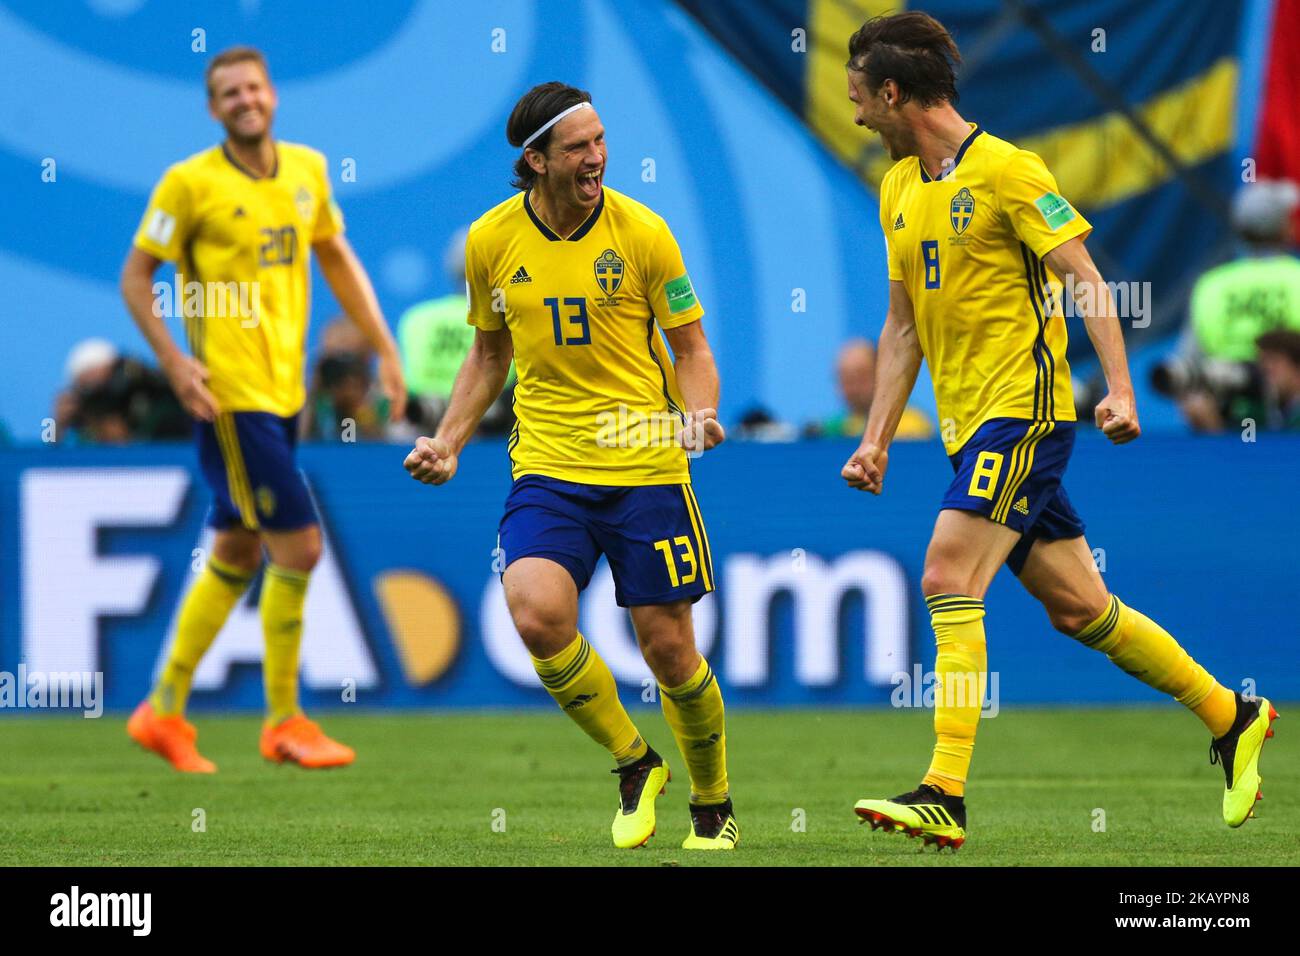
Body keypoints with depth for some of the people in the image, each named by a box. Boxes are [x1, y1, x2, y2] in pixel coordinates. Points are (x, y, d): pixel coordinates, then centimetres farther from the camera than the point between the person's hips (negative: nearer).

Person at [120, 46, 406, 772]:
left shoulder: (307, 170, 8)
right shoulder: (191, 183, -9)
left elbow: (336, 257, 21)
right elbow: (136, 276, -4)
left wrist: (385, 347, 15)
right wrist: (174, 360, -16)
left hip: (283, 393, 7)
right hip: (230, 395, -7)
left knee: (238, 558, 13)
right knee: (299, 546, -10)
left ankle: (165, 713, 23)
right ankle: (284, 722, 3)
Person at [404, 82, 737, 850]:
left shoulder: (641, 232, -5)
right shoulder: (492, 240, 3)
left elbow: (691, 349, 3)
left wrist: (697, 416, -17)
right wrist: (449, 442, 7)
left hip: (646, 468, -2)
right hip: (546, 466, 2)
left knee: (668, 645, 0)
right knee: (536, 613, -22)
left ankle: (714, 806, 26)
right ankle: (633, 764, 2)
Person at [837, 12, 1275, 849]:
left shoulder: (1005, 171, -11)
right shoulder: (899, 189, 14)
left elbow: (1088, 283, -13)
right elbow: (903, 327, 19)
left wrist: (1120, 389, -23)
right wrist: (877, 439, 14)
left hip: (1024, 411, -8)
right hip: (972, 425, 8)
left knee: (949, 581, -19)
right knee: (1078, 606, 10)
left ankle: (946, 797, -22)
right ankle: (1232, 718, 24)